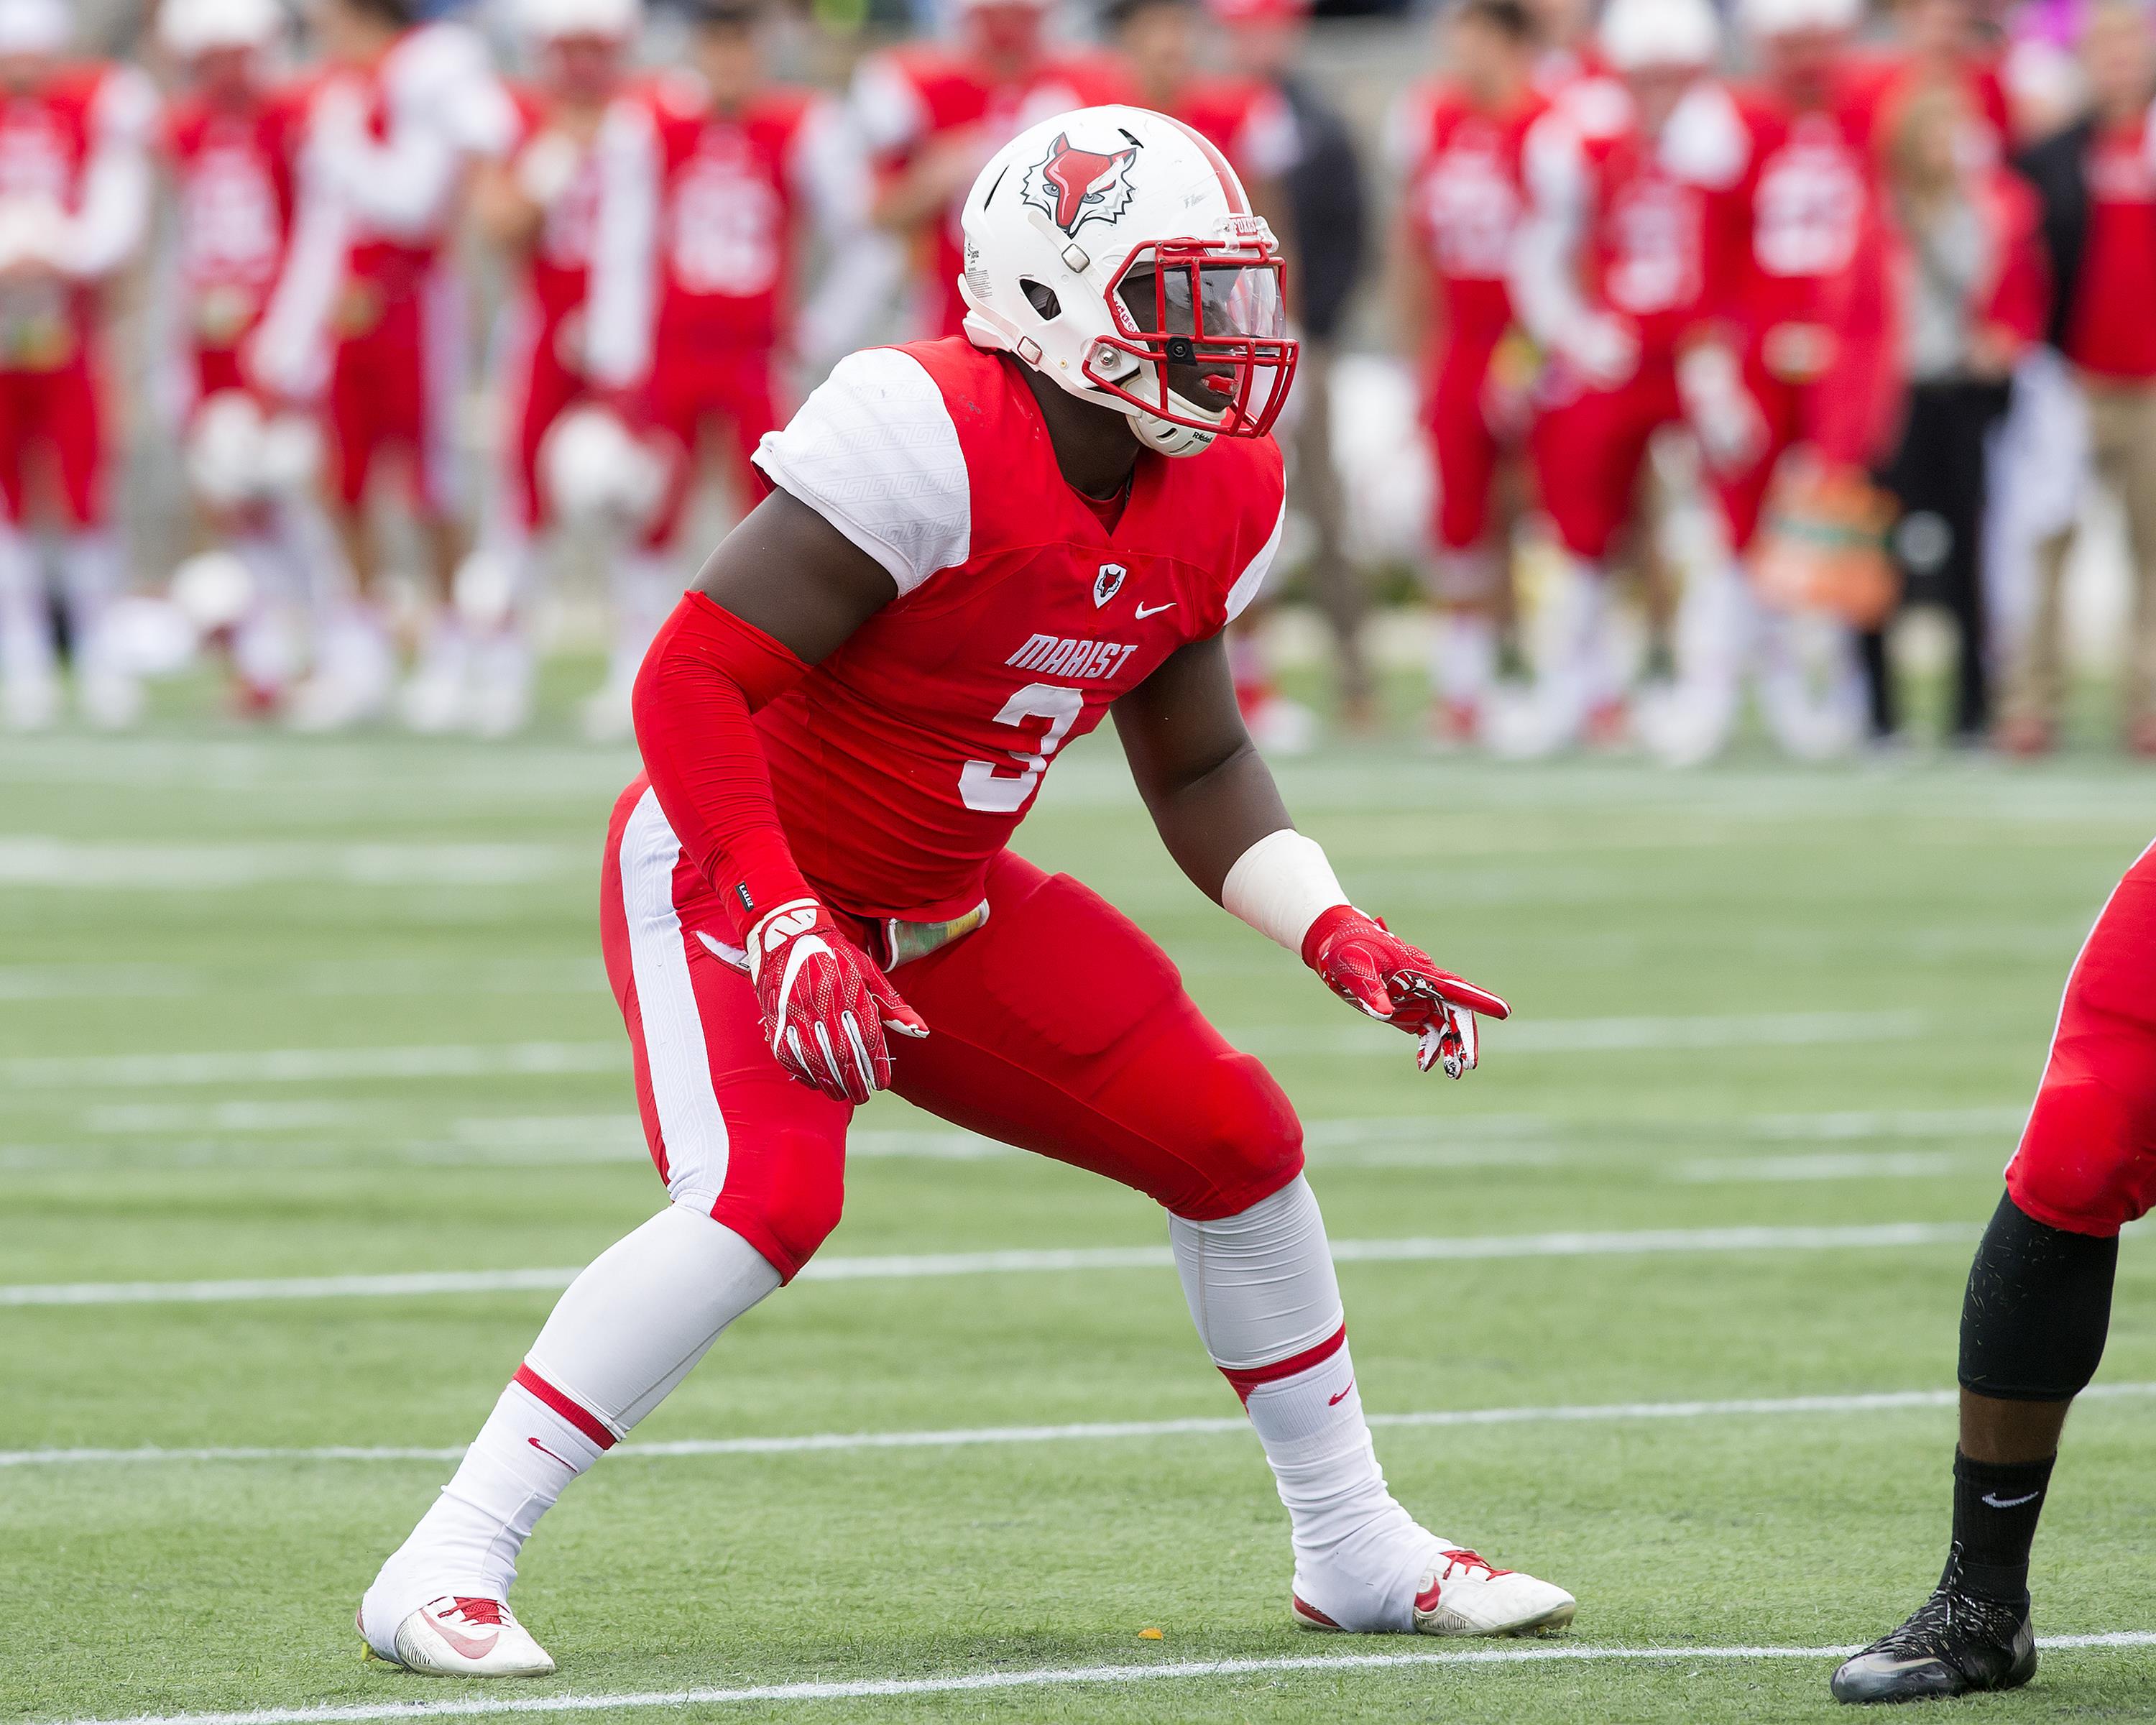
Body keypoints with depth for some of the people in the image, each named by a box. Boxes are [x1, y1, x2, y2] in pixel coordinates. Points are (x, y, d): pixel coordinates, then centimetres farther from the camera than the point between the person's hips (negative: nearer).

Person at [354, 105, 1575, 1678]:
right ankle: (451, 1565, -23)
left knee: (1234, 1142, 3)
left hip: (942, 907, 8)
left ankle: (1357, 1550, 21)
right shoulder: (929, 440, -29)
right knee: (767, 1196, -30)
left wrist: (1337, 937, -2)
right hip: (728, 868, -8)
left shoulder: (1211, 503, -3)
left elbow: (1198, 766, 12)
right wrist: (788, 935, -33)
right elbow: (693, 681, -28)